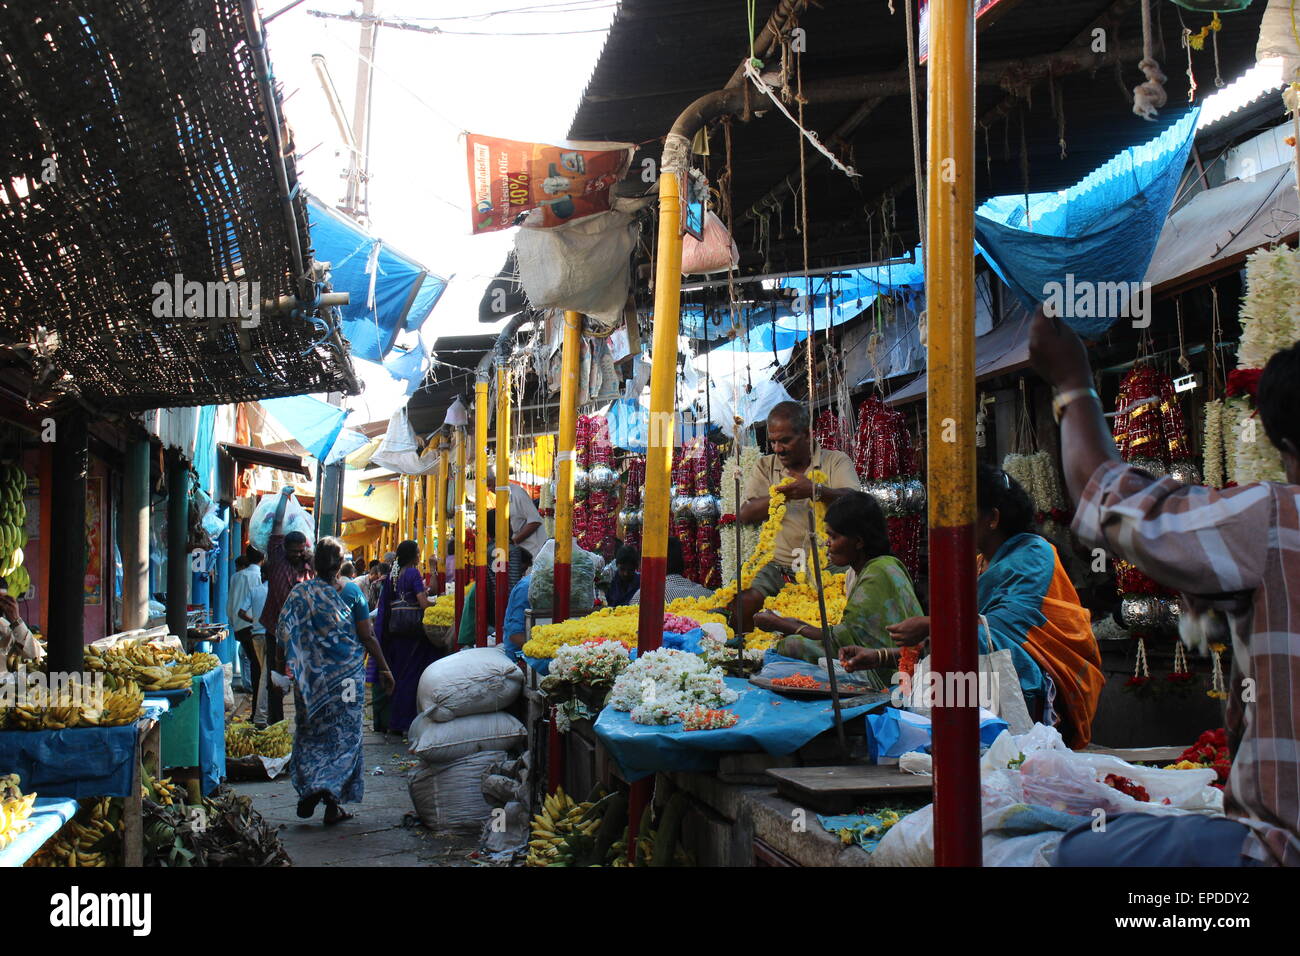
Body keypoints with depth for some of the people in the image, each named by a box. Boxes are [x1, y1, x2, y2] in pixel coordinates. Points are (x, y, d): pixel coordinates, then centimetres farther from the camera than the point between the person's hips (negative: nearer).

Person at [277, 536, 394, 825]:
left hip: (311, 675, 2)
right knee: (343, 734, 6)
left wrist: (294, 667, 10)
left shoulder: (300, 593, -3)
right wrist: (385, 669, 6)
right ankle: (333, 803, 2)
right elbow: (367, 638, -4)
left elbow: (283, 633, -4)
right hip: (346, 675, -1)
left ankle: (309, 790, 5)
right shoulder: (350, 591, -6)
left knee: (310, 733, 16)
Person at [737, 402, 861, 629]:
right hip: (779, 565, 2)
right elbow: (744, 514, 5)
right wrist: (781, 496, -8)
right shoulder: (765, 467, 16)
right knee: (745, 601, -24)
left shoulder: (836, 461, 8)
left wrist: (815, 490, -27)